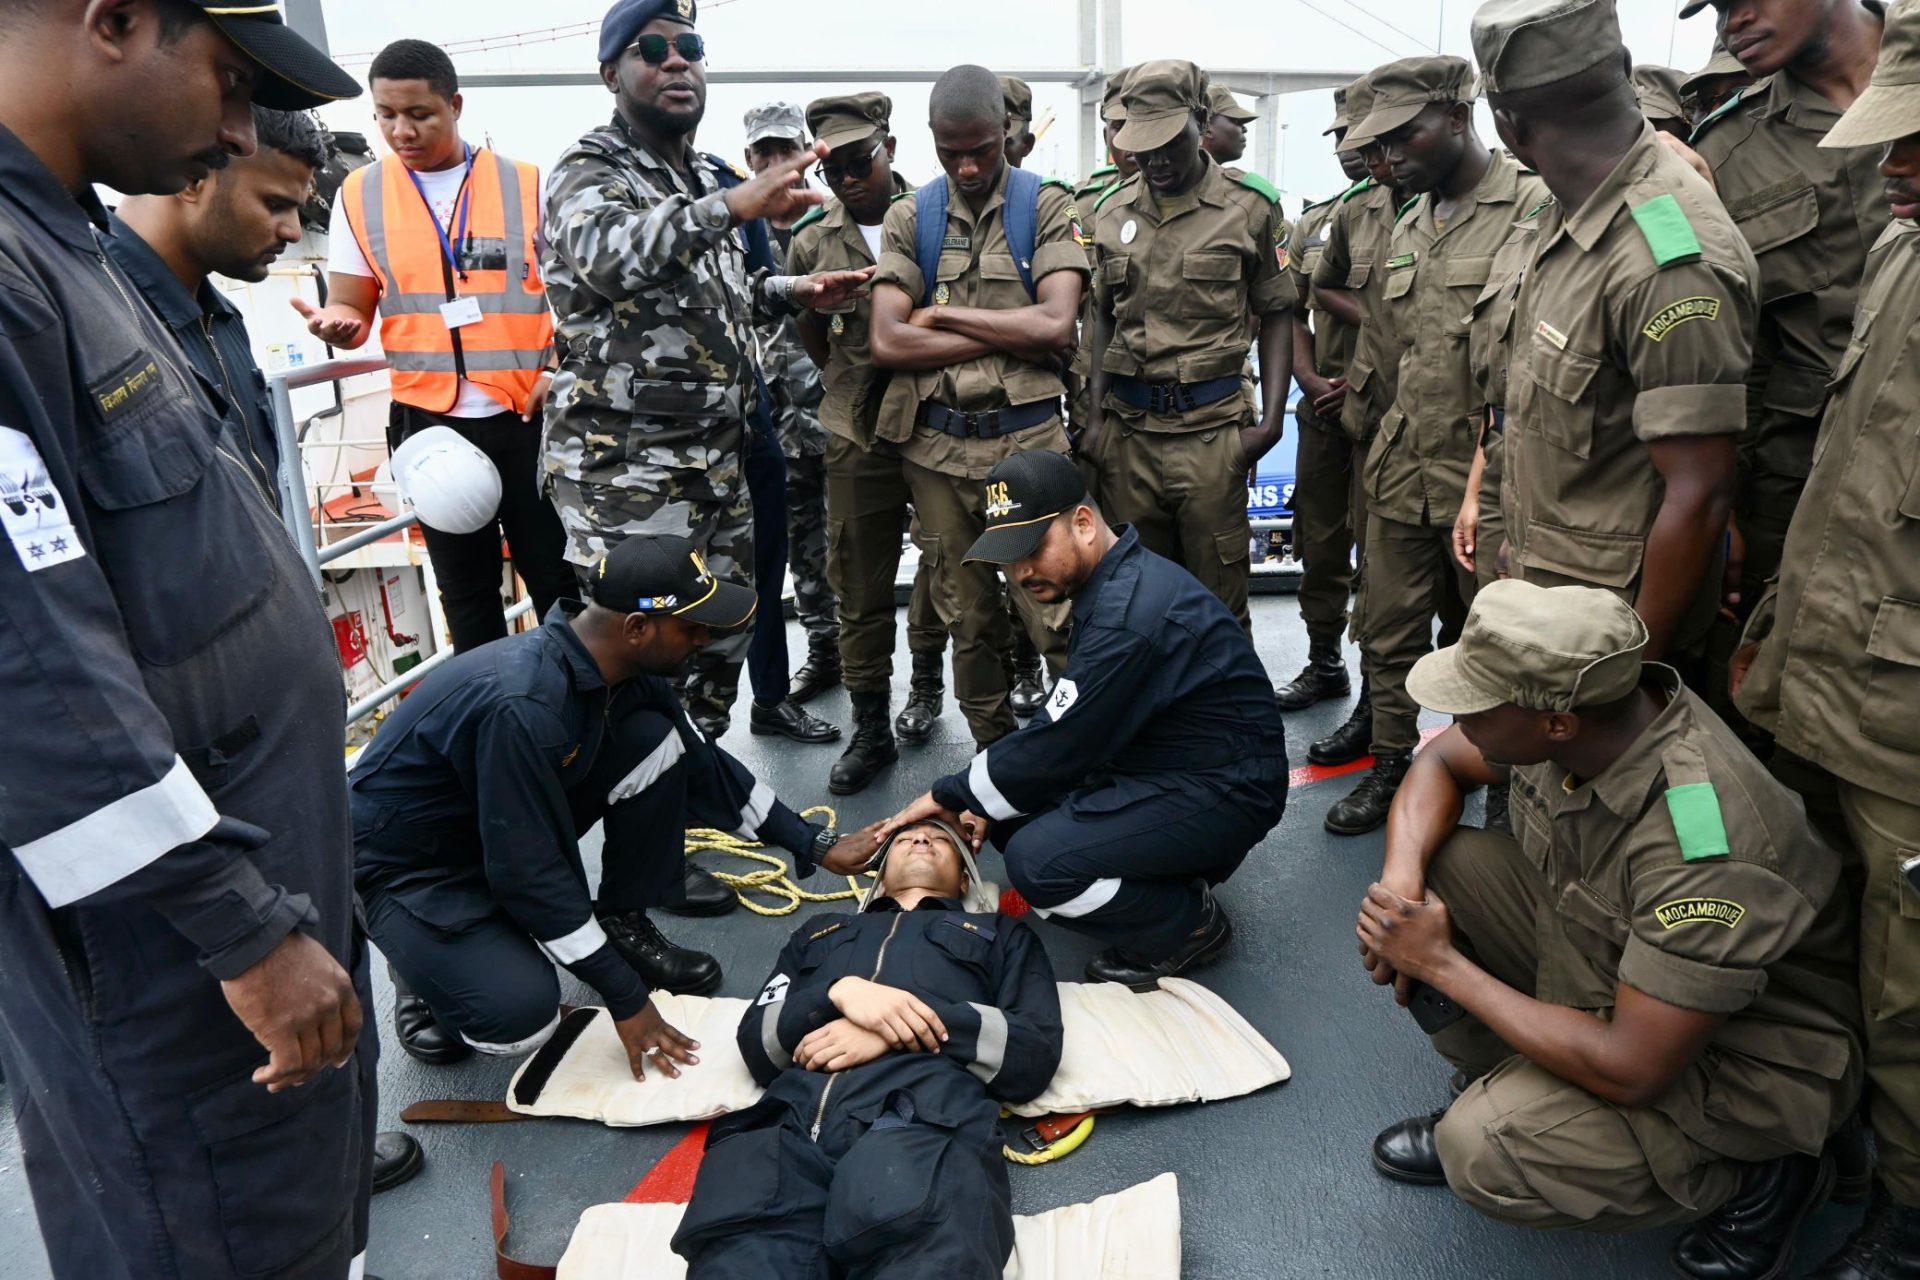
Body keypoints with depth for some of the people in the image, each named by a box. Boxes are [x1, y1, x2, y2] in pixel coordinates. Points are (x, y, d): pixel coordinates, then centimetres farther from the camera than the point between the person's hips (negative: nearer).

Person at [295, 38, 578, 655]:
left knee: (555, 573, 7)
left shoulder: (526, 185, 0)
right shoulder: (359, 194, 4)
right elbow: (353, 308, 7)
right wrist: (338, 323, -16)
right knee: (465, 587, 13)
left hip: (528, 415, -2)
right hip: (428, 422, 2)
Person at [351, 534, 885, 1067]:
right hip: (408, 861, -7)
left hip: (515, 830, 7)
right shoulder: (521, 703, -37)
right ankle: (424, 956, 4)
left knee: (654, 741, -13)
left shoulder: (622, 666, -12)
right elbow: (530, 872, -31)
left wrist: (815, 844, 2)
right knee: (522, 1013, -29)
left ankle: (625, 928, 3)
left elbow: (701, 765, 1)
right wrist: (626, 998, -22)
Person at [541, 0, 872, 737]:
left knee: (723, 632, 17)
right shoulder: (588, 172, -10)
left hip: (721, 456, 8)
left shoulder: (709, 178, 14)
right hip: (628, 470, -8)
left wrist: (792, 291, 11)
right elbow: (604, 254, -35)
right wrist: (733, 205, -48)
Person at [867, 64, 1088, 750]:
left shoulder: (1045, 205, 3)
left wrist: (941, 314, -7)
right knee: (967, 620, 12)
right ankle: (993, 750, 27)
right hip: (936, 446, 3)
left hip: (1028, 441, -2)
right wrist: (1010, 331, -8)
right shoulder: (910, 217, 8)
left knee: (1059, 615, -5)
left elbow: (1057, 327, -11)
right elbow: (887, 342, -5)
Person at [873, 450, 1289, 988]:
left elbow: (1056, 747, -24)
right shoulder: (1118, 581, 4)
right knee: (1009, 809, 3)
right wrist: (979, 797, -1)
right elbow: (1064, 727, 9)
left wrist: (949, 795, -9)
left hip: (1221, 794, -10)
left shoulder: (1130, 615, -28)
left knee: (1038, 861, -25)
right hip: (1163, 766, 10)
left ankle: (1192, 924, -2)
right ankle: (1179, 867, 12)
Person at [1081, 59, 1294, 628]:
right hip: (1127, 427, 3)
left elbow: (1276, 315, 5)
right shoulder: (1114, 212, 10)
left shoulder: (1251, 206, 1)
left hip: (1211, 427, -3)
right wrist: (1096, 417, 7)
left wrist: (1271, 417, -5)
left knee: (1218, 599, 2)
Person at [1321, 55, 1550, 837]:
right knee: (1390, 628, 12)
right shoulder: (1406, 228, 13)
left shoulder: (1537, 209, -12)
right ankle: (1392, 763, 28)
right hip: (1402, 468, 6)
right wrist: (1396, 435, 14)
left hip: (1488, 472, -6)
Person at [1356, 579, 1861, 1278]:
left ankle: (1760, 1176, 1)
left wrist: (1442, 965, -25)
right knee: (1435, 864, -11)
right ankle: (1495, 1091, 9)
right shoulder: (1564, 705, -17)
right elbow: (1438, 764, 1)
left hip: (1738, 1057, -7)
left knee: (1483, 1156, -25)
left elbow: (1633, 1072, -33)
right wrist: (1400, 880, -17)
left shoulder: (1707, 851, -38)